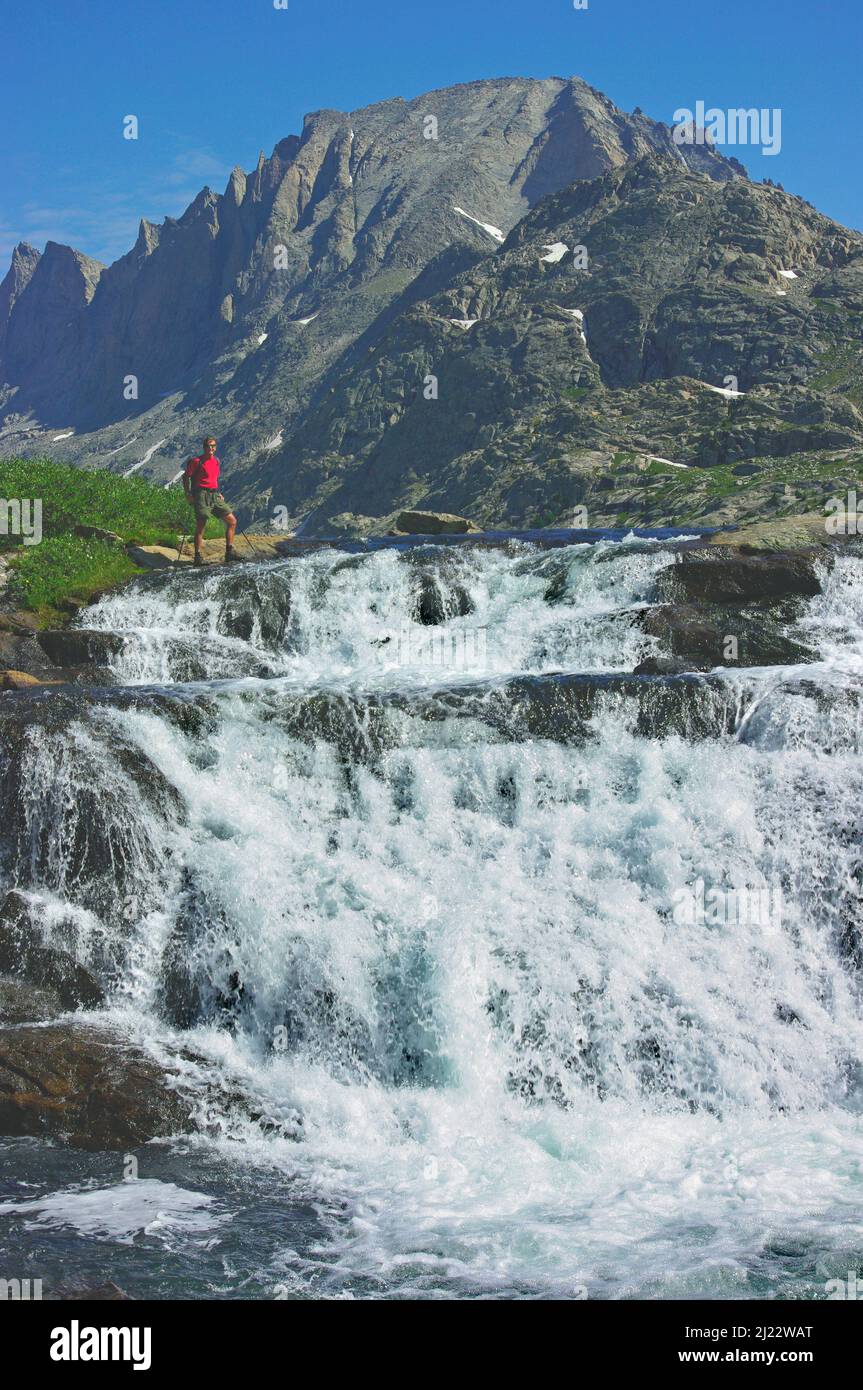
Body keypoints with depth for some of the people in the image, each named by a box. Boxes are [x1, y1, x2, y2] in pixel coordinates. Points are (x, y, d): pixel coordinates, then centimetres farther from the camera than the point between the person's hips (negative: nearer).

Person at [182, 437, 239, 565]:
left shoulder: (216, 461, 15)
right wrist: (188, 494, -9)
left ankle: (229, 553, 5)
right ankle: (198, 557, -7)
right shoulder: (197, 461, -5)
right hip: (202, 495, -7)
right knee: (201, 525, -10)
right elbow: (186, 476, -1)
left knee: (232, 521, 2)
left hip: (214, 496, 7)